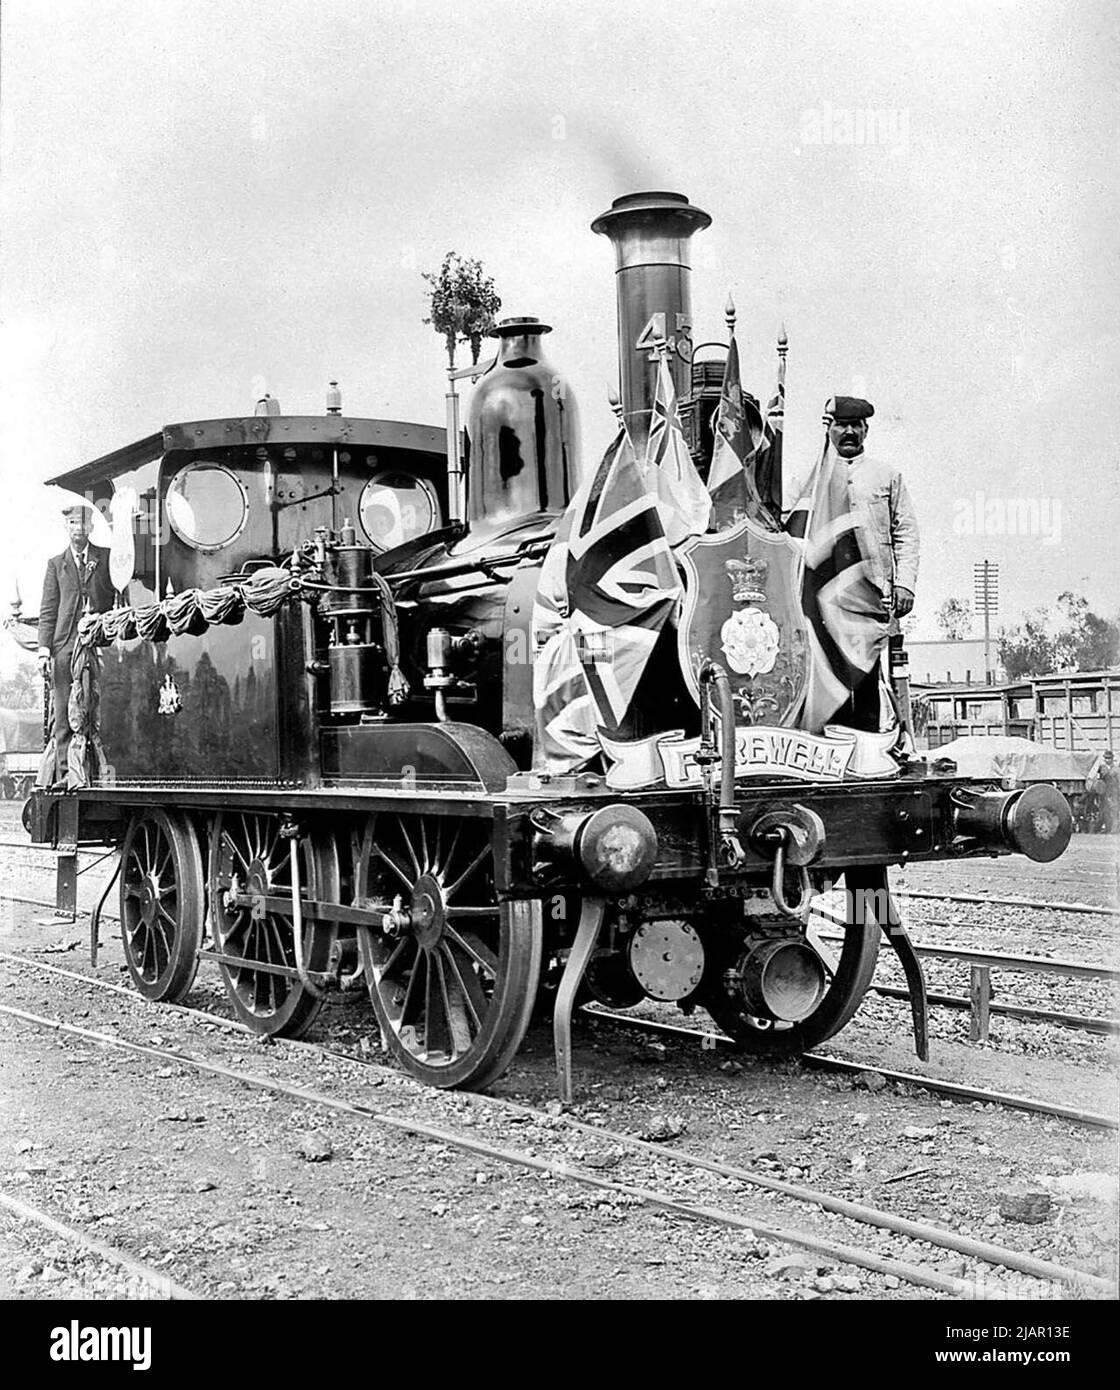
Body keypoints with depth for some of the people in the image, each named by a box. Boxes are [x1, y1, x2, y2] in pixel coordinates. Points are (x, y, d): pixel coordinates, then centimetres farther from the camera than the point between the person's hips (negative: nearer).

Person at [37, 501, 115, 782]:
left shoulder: (107, 557, 13)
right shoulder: (56, 564, 15)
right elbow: (48, 611, 11)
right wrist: (44, 649, -1)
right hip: (65, 646, 1)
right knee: (65, 715, -2)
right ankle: (65, 774, -1)